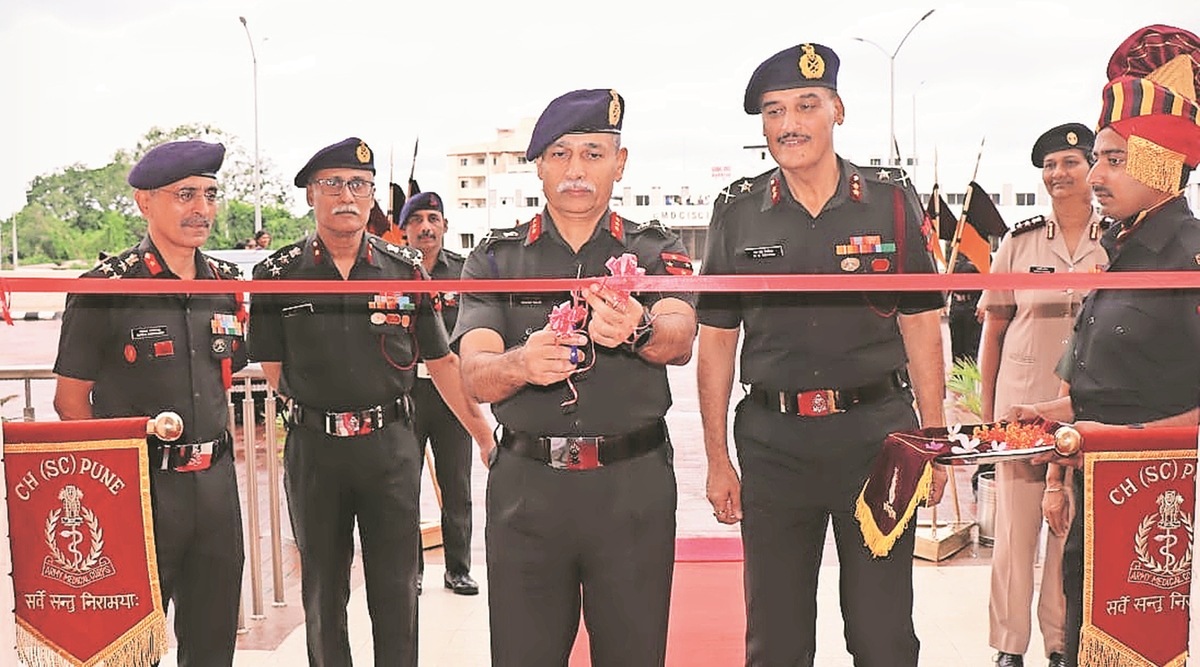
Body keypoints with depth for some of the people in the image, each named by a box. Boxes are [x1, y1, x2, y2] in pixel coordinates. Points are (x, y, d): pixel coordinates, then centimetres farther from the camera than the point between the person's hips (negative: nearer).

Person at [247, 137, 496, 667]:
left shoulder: (405, 269, 2)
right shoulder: (277, 275, 0)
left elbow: (440, 360, 6)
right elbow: (273, 369, 6)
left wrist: (485, 436, 5)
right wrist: (317, 411, 1)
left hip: (392, 445, 0)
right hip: (312, 449, 0)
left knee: (396, 588, 7)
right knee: (323, 591, 13)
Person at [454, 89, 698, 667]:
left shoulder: (656, 252, 7)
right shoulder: (495, 261, 7)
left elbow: (680, 338, -13)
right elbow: (474, 376, -7)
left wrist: (637, 331, -37)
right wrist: (522, 363, -30)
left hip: (634, 486, 0)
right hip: (526, 485, 1)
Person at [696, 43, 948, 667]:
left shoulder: (890, 205, 1)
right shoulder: (737, 212, 3)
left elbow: (922, 331, 4)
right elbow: (716, 340, 6)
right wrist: (717, 460, 3)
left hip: (877, 430, -1)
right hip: (772, 439, 1)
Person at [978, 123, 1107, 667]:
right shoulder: (1020, 240, 5)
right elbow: (992, 329, 7)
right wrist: (986, 409, 4)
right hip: (1022, 402, 0)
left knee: (1073, 526, 5)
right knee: (1014, 529, 4)